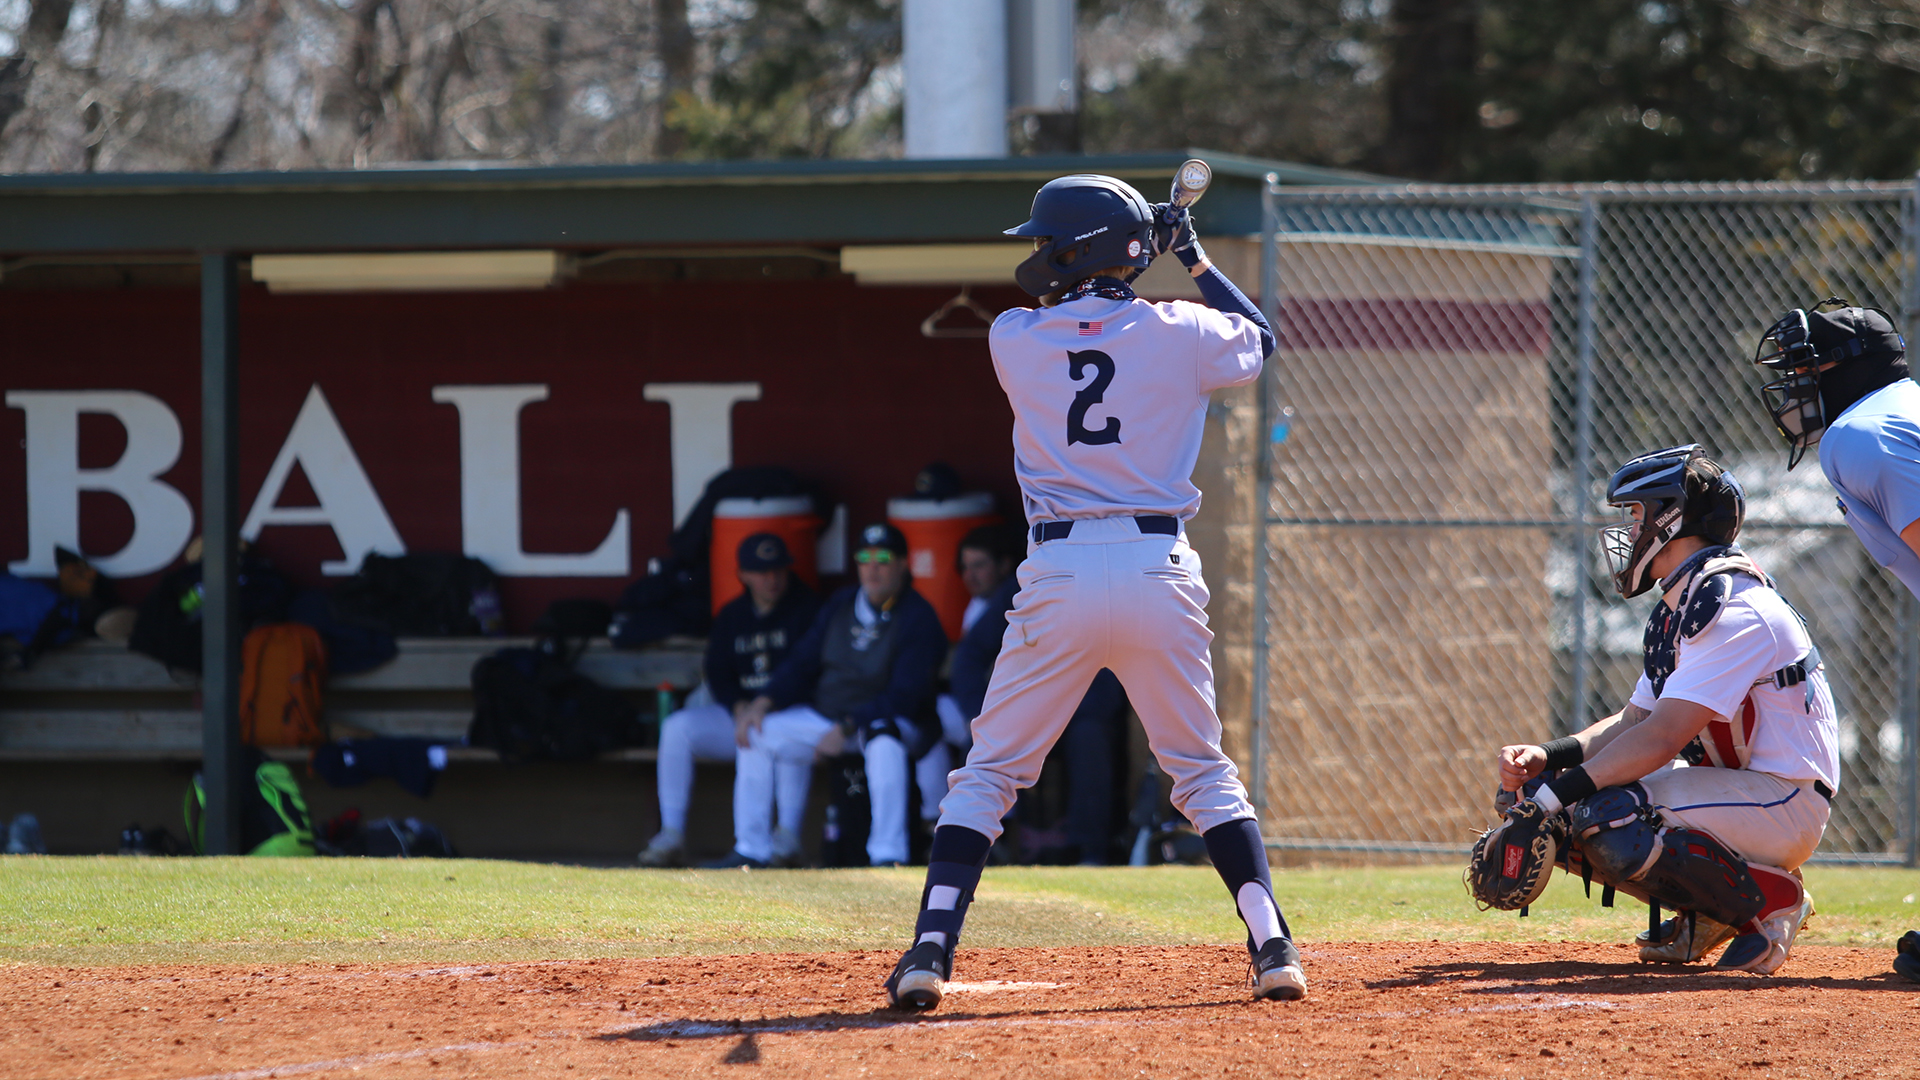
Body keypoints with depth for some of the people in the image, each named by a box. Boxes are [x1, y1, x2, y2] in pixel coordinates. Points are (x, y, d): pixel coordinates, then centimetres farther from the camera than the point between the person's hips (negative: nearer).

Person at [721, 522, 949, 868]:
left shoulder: (918, 619, -14)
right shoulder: (841, 605, 8)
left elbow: (904, 696, -22)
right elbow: (803, 662, 11)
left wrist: (848, 728, -28)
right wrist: (763, 702, -6)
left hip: (889, 721, -7)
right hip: (824, 716, 7)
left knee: (884, 742, -40)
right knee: (759, 733, -6)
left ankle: (887, 856, -42)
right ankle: (749, 850, -1)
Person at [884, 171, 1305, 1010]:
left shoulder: (1014, 340, 0)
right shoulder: (1178, 334, 0)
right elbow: (1259, 339, 22)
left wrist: (1147, 251, 24)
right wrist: (1193, 260, 31)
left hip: (1060, 575, -1)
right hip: (1161, 572, 1)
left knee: (988, 773, 8)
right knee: (1205, 774, 14)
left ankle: (932, 949, -5)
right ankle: (1273, 947, 4)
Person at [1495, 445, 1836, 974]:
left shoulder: (1733, 611, -20)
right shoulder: (1676, 612, 14)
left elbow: (1661, 738, -28)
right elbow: (1636, 720, 13)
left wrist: (1562, 789, -30)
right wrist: (1549, 756, -4)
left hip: (1785, 802, -10)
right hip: (1734, 787, 10)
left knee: (1606, 820, -29)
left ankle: (1771, 898, -12)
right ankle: (1708, 911, 8)